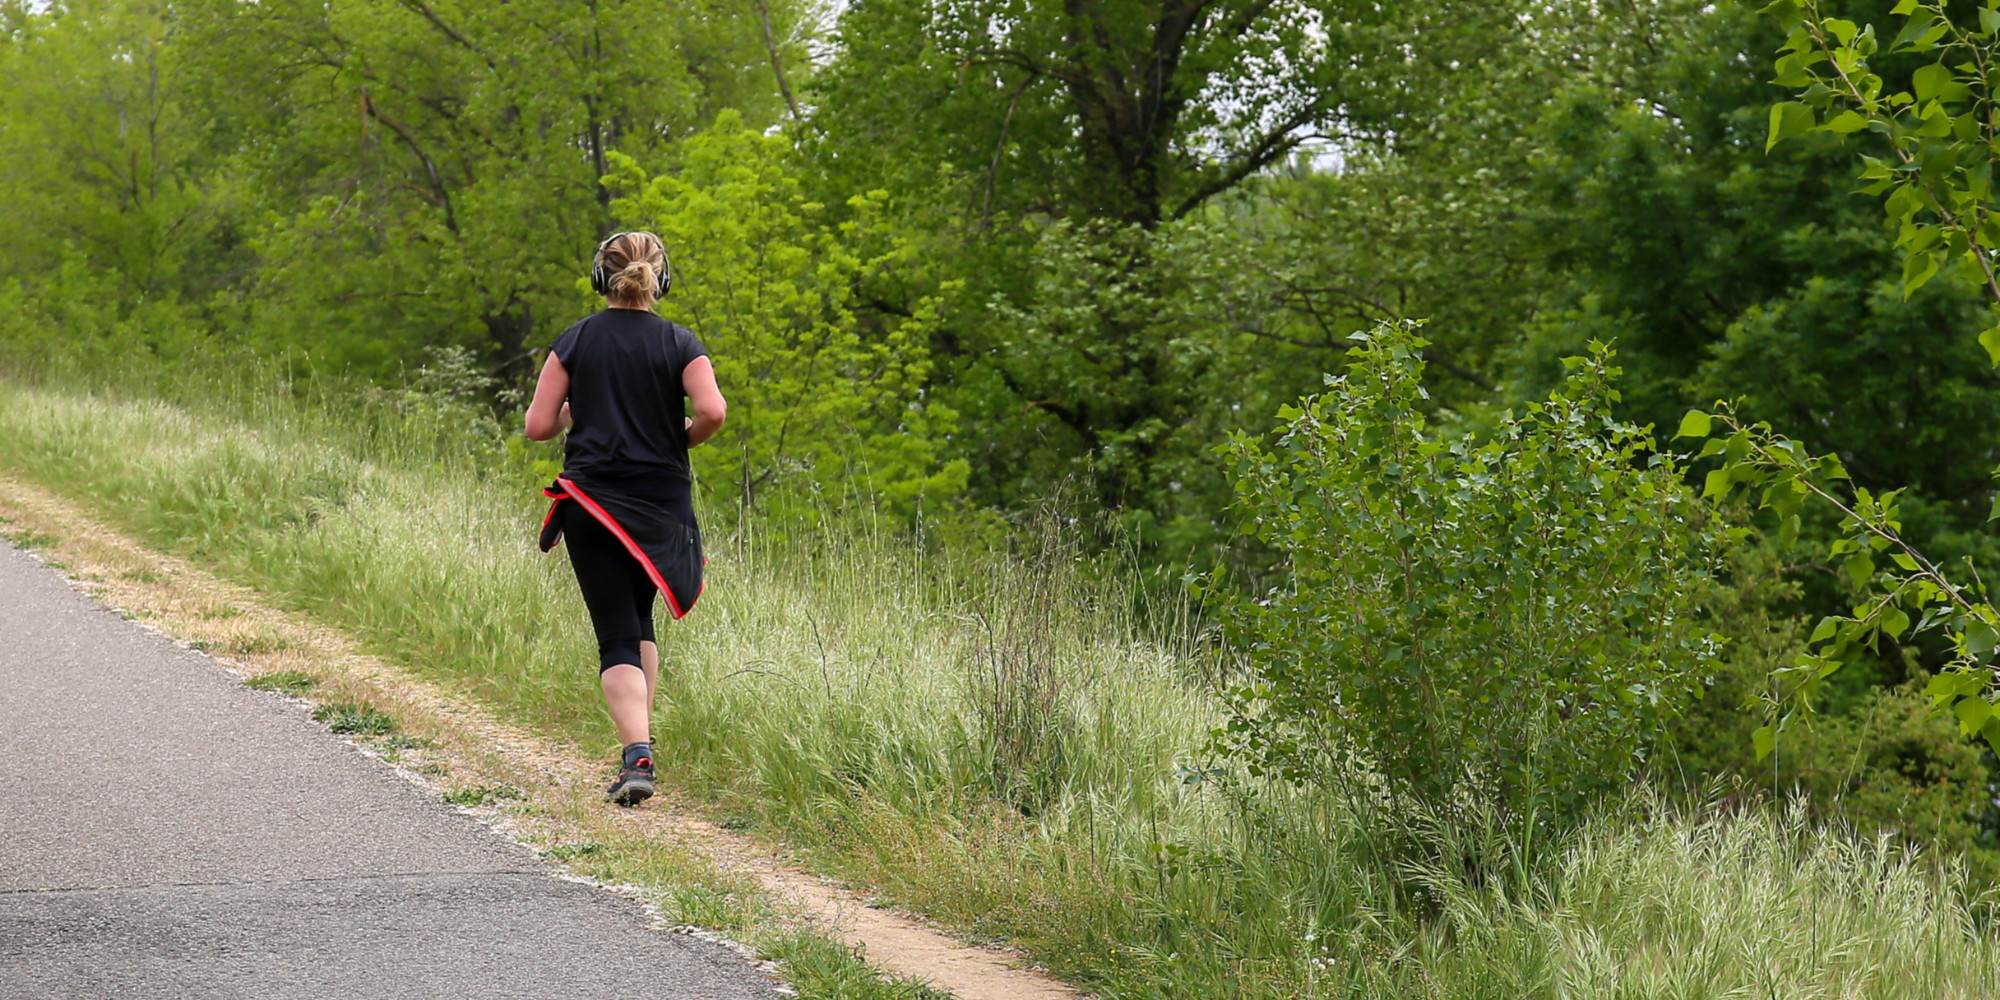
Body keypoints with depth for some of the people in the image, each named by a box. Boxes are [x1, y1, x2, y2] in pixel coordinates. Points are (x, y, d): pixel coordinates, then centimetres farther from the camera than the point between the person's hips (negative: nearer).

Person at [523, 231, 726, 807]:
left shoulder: (575, 342, 0)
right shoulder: (680, 344, 0)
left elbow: (538, 426, -3)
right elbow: (713, 411, -15)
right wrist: (684, 438, 5)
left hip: (592, 503, -1)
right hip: (663, 503, 1)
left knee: (616, 635, -3)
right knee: (638, 617, 24)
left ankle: (637, 755, -21)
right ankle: (640, 736, 21)